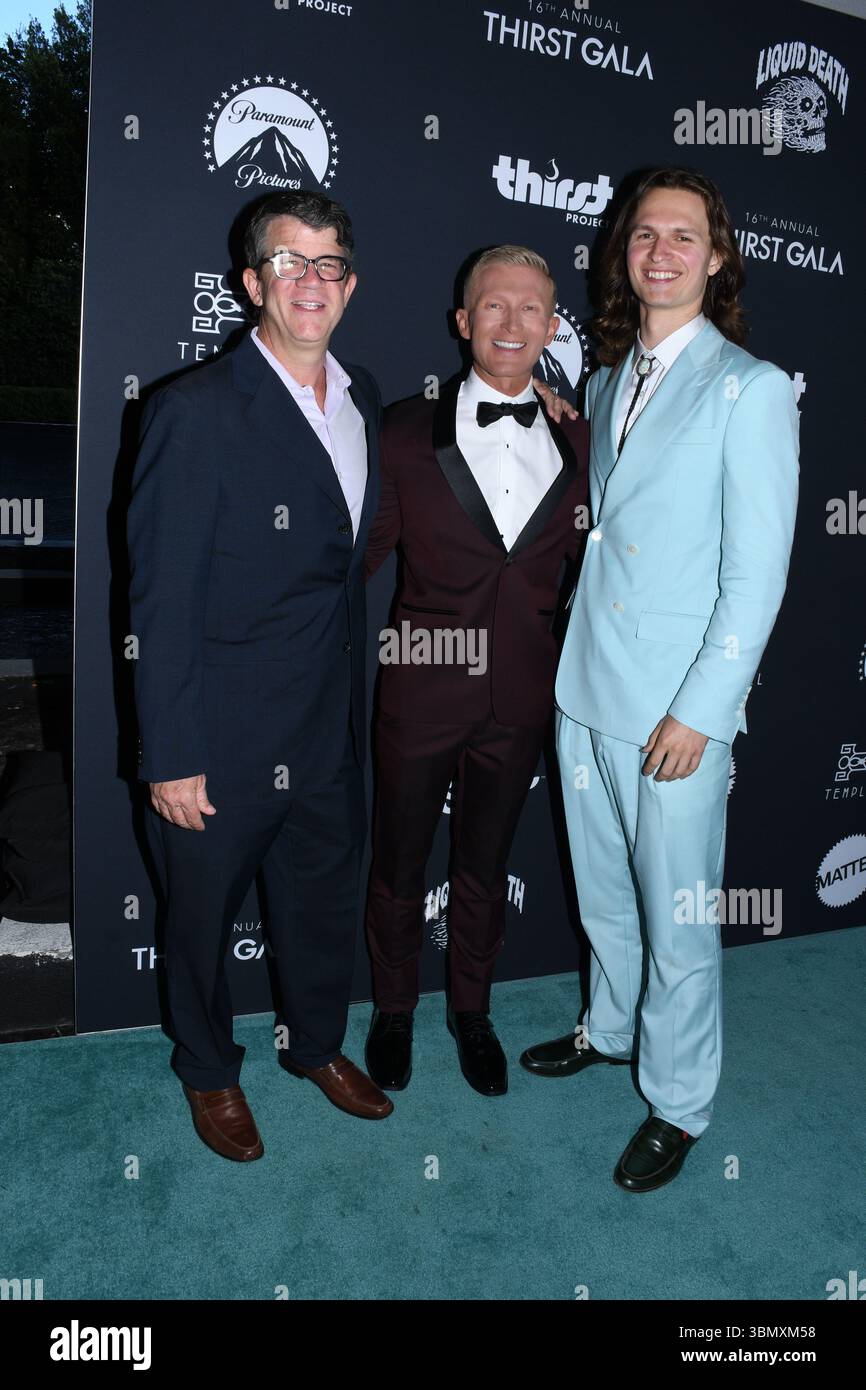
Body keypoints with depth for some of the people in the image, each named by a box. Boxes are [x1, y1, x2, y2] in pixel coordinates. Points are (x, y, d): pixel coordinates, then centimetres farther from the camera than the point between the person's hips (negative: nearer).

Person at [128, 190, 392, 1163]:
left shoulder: (362, 399, 5)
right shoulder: (198, 411, -16)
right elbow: (161, 602, -16)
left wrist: (354, 707, 10)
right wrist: (170, 757, -16)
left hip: (331, 729, 6)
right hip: (225, 742, -6)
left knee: (325, 899, 22)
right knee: (204, 912, 16)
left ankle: (317, 1044, 48)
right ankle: (209, 1071, 42)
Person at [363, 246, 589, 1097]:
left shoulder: (575, 444, 2)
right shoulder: (408, 432, -6)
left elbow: (585, 565, 8)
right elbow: (360, 554, -4)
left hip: (519, 698, 2)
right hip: (421, 692, -2)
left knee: (484, 865, 20)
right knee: (399, 861, 15)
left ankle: (471, 1011, 43)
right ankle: (393, 1012, 40)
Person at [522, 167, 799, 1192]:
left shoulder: (751, 388, -9)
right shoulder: (608, 379, 12)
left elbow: (758, 574, -12)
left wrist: (699, 712, -15)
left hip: (675, 706, -6)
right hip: (584, 685, 6)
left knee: (676, 918, 6)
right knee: (602, 891, 21)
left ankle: (677, 1103, 26)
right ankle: (610, 1028, 44)